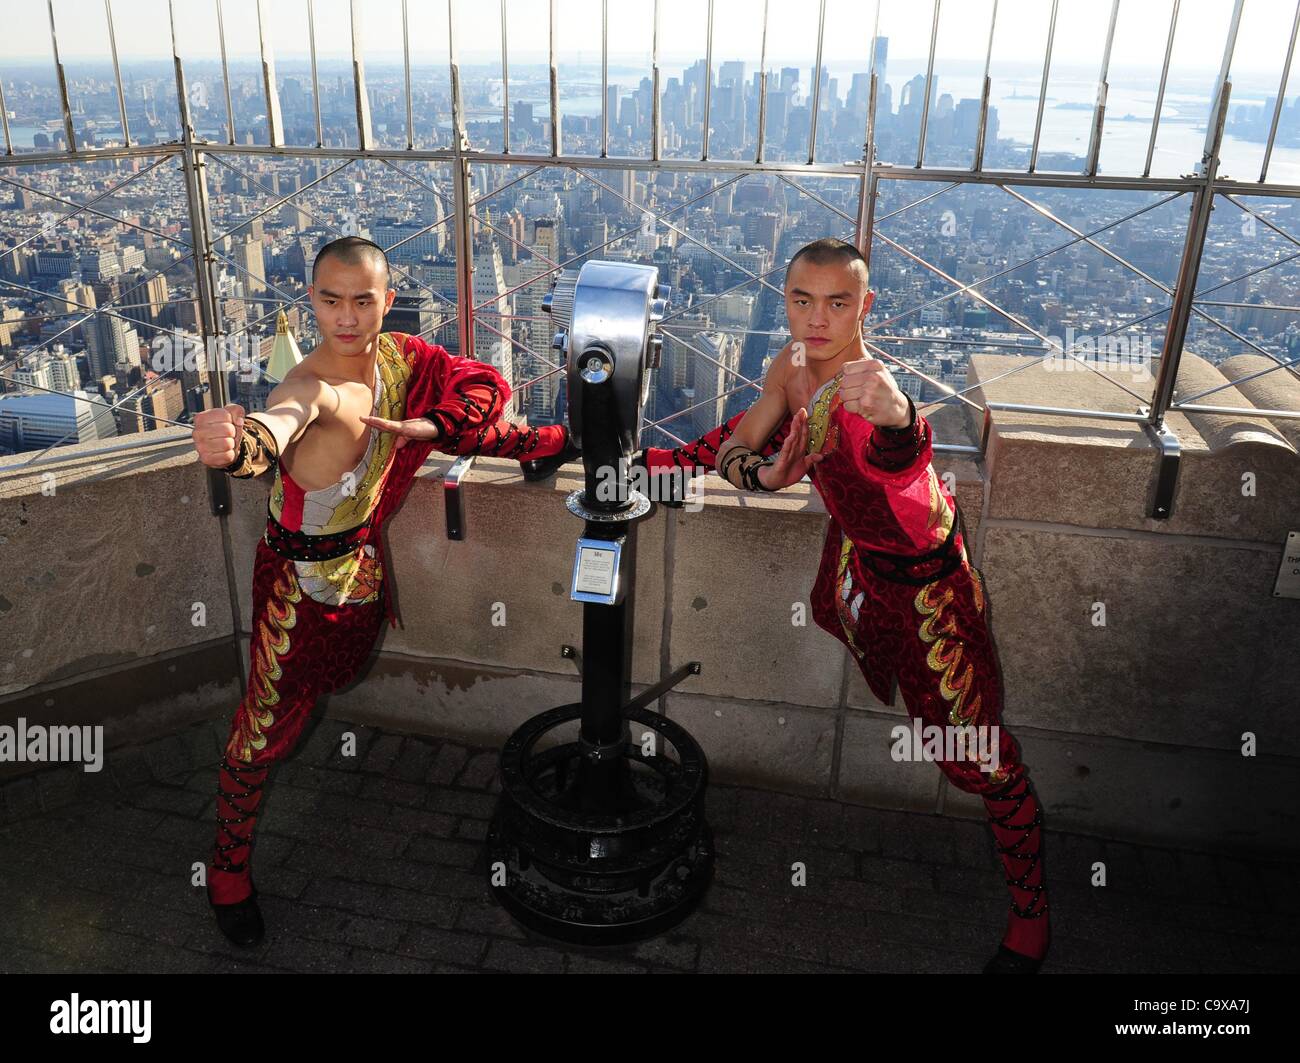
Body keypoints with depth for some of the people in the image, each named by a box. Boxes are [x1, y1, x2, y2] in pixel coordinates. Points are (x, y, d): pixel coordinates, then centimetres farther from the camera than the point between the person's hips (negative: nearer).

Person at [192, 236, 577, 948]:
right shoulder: (308, 388, -29)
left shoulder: (396, 357, -9)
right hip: (301, 576, -5)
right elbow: (270, 432, -51)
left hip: (362, 561, 5)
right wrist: (233, 443, -74)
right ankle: (228, 866, 25)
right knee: (270, 723, 6)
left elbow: (470, 390, 3)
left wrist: (411, 426, -15)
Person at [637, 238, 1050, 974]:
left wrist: (895, 418, -81)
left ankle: (1031, 911, 20)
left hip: (923, 576, -7)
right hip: (856, 545, 7)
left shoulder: (871, 390, -37)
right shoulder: (793, 366, -14)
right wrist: (761, 473, -25)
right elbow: (740, 442, -4)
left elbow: (902, 460, -60)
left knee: (974, 751, 1)